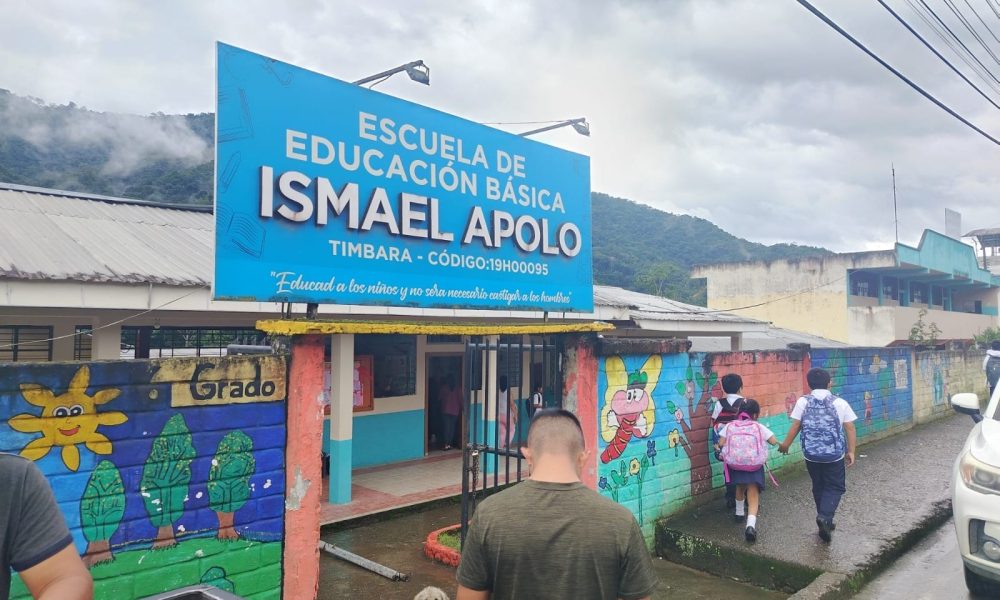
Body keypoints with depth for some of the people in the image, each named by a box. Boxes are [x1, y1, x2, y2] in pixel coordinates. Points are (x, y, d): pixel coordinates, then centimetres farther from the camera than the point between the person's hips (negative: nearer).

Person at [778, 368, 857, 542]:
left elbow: (795, 426, -2)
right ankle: (825, 517, -12)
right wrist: (851, 451, 7)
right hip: (835, 454, -2)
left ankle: (825, 523, 25)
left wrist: (786, 444, 11)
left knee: (819, 487, 18)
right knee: (835, 487, 10)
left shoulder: (803, 402, -4)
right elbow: (850, 429, -3)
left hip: (811, 454, 2)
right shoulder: (840, 403, -4)